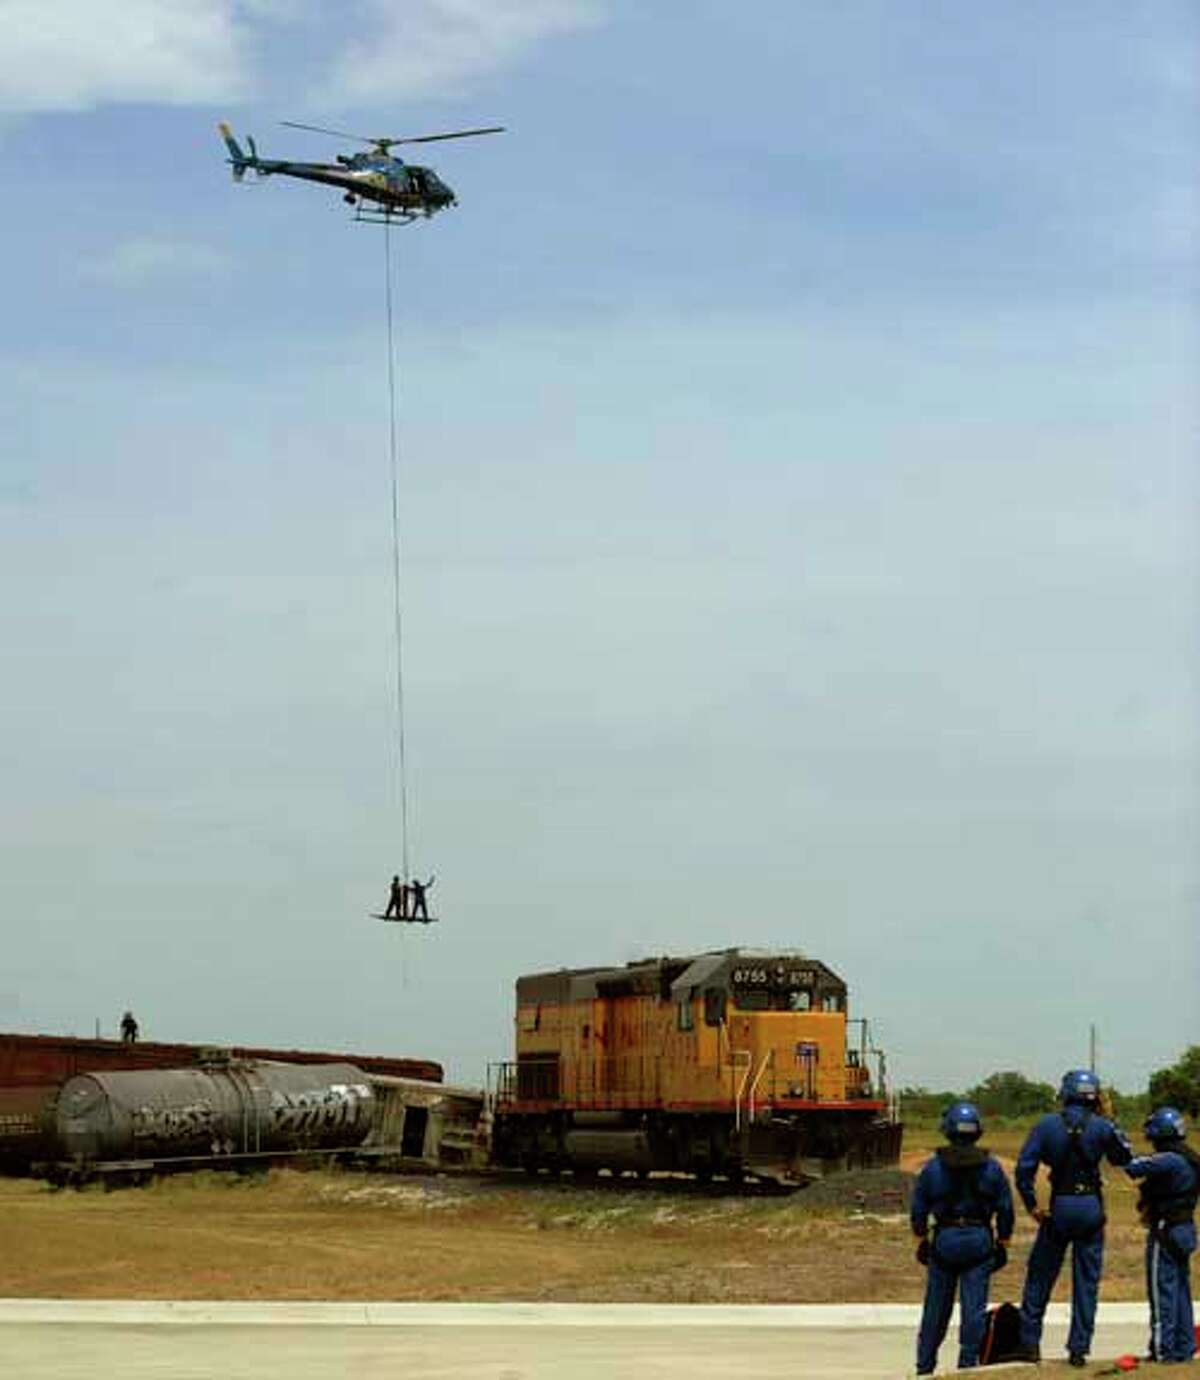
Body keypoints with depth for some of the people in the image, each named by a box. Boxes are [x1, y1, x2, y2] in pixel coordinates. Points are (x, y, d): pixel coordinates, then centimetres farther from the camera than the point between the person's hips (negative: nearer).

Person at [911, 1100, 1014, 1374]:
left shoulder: (933, 1167, -3)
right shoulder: (992, 1168, -1)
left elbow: (918, 1211, 3)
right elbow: (1005, 1211, 2)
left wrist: (921, 1243, 15)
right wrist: (1002, 1246, 12)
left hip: (944, 1241, 1)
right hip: (979, 1241, 0)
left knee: (936, 1308, 11)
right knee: (974, 1308, 1)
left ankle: (924, 1365, 19)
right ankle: (967, 1364, -1)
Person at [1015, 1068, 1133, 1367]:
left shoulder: (1047, 1125, -6)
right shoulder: (1101, 1127, -6)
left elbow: (1025, 1167, -10)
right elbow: (1124, 1158, 10)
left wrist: (1031, 1205, -2)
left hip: (1059, 1208, 0)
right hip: (1091, 1208, 0)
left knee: (1040, 1277, 12)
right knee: (1086, 1281, 8)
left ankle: (1030, 1342, 13)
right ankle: (1079, 1347, 6)